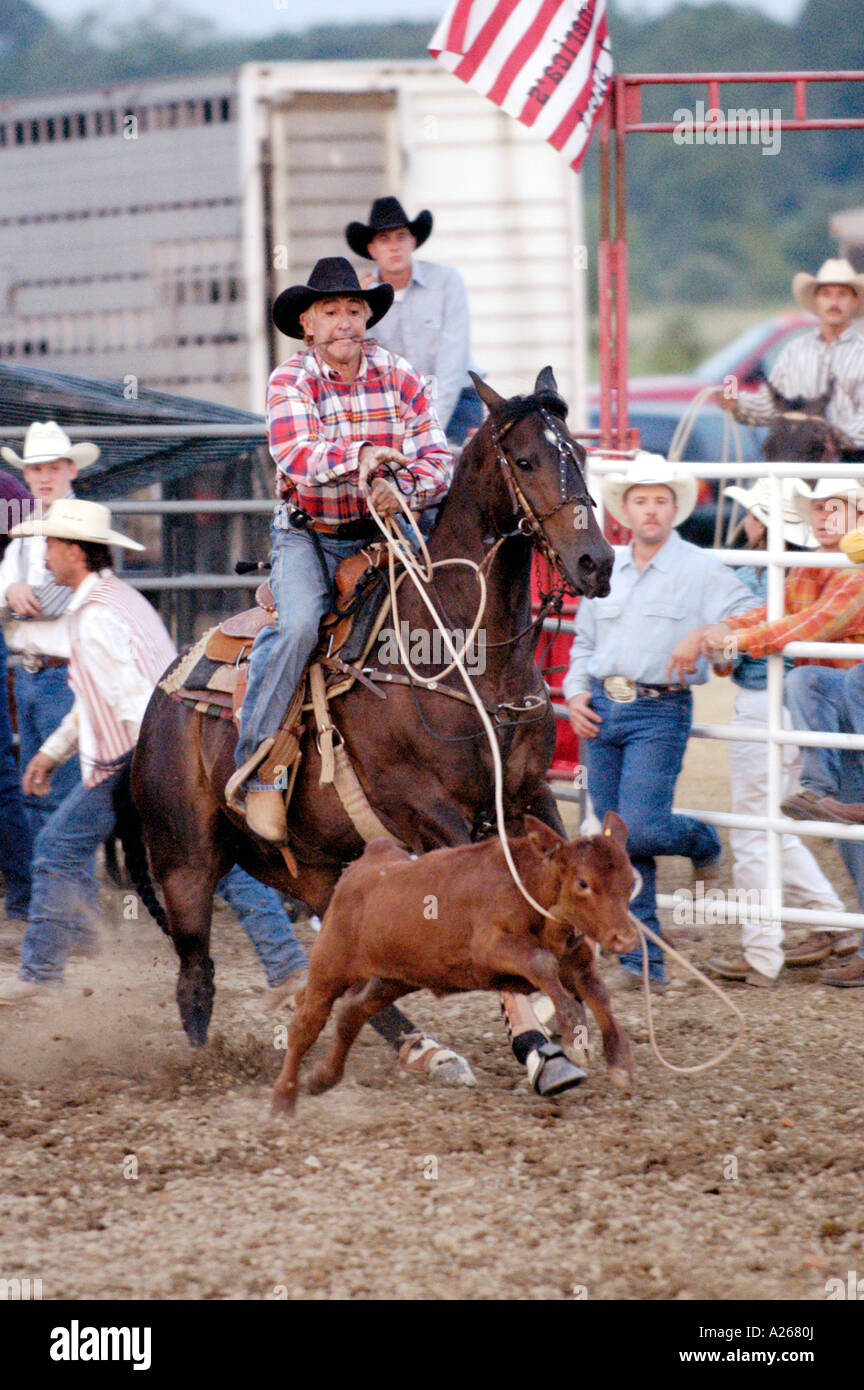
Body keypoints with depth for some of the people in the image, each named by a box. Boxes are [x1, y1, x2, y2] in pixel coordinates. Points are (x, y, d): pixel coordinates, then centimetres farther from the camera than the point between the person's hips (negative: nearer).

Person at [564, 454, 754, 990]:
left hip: (660, 711, -5)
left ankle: (703, 842, 18)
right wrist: (575, 692, 7)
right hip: (600, 711, 5)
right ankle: (645, 960, 7)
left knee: (641, 830, -17)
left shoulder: (702, 572, -1)